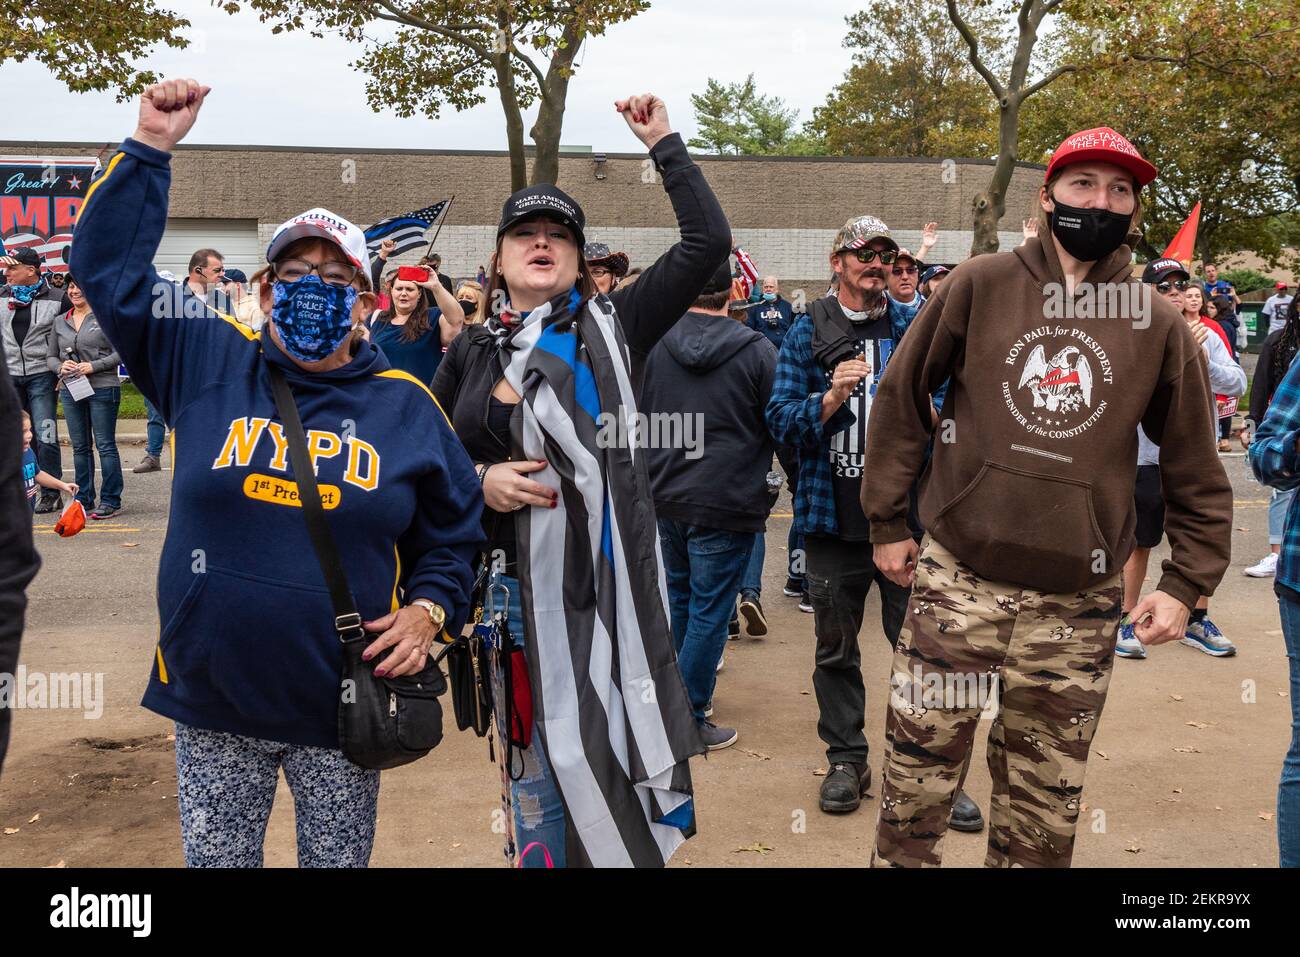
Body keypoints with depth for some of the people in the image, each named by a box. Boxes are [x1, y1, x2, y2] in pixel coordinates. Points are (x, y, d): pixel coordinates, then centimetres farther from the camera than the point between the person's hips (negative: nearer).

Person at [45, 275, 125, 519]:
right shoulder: (59, 322, 14)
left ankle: (110, 500, 3)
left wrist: (93, 366, -16)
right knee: (80, 446, 9)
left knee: (105, 444, -2)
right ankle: (84, 499, 16)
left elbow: (120, 352, -7)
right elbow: (50, 356, 16)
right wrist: (61, 367, -5)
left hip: (102, 388, -5)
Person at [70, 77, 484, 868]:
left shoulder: (406, 405, 0)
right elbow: (110, 267, 1)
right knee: (214, 860, 17)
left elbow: (455, 529, 8)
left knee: (340, 859, 16)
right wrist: (150, 148, -4)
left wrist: (430, 610, -7)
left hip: (346, 713, 0)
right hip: (211, 709, 1)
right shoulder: (207, 364, 0)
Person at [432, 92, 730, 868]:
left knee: (605, 743, 4)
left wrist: (664, 143, -2)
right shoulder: (470, 353, 7)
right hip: (515, 579, 2)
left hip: (605, 574, -2)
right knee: (538, 756, 12)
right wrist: (480, 482, -8)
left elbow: (709, 241, -5)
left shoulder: (613, 327, 0)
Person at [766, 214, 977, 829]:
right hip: (834, 521, 0)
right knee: (836, 651, 11)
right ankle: (846, 760, 27)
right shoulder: (809, 333, 3)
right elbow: (780, 420, -2)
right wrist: (832, 397, -18)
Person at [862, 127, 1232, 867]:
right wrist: (888, 522, 4)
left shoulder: (1160, 326, 4)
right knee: (917, 778, 5)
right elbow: (902, 398, 5)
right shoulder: (979, 286, 0)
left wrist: (1187, 584, 3)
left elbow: (1198, 474, 10)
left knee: (1043, 810, 13)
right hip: (957, 580, -1)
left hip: (1078, 604, 2)